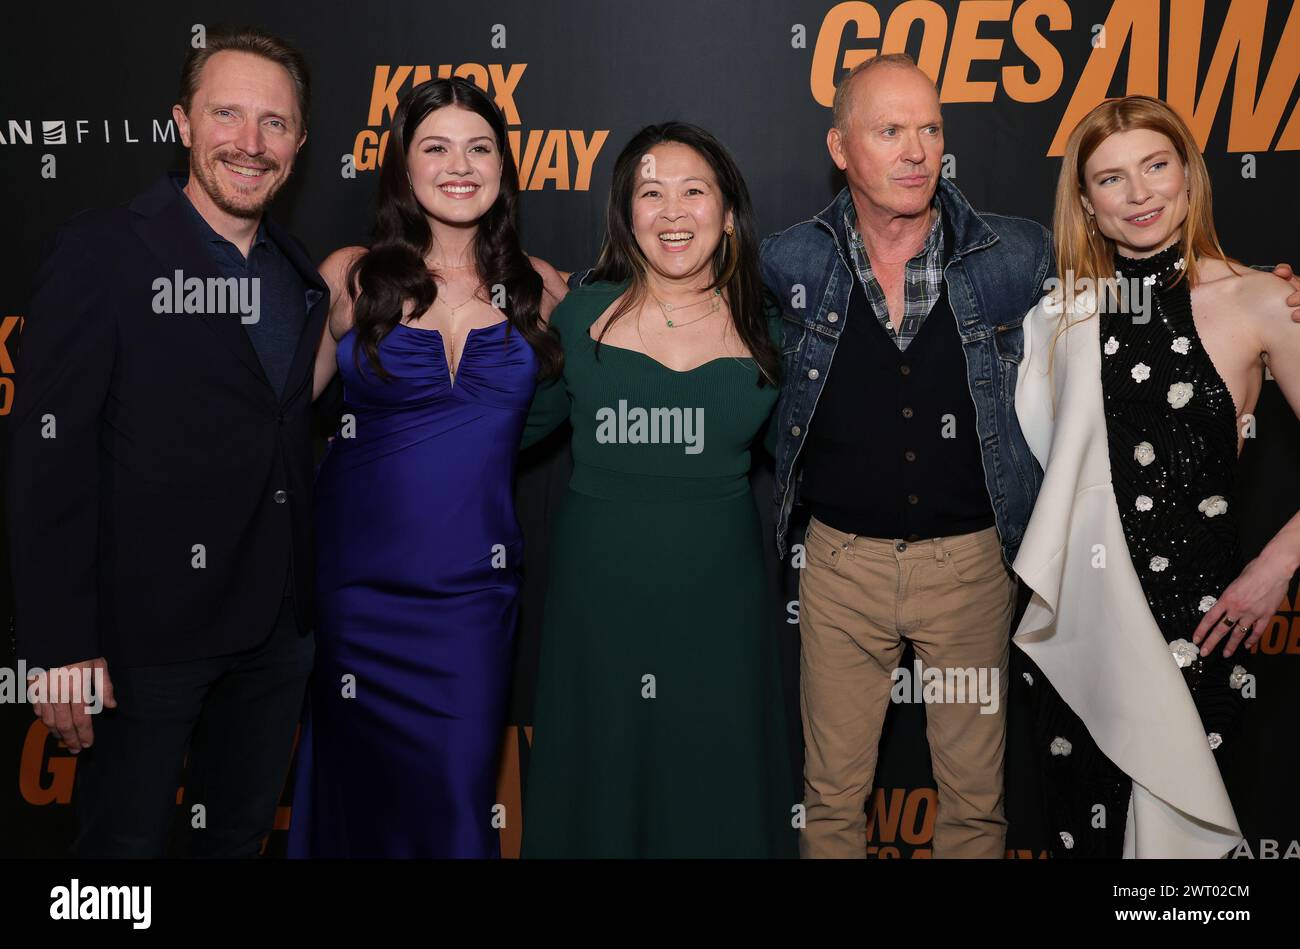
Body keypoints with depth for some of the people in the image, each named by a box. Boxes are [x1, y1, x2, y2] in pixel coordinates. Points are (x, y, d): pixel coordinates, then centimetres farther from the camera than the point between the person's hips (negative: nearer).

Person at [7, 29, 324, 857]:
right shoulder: (103, 252, -10)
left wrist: (307, 600, 9)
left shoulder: (300, 274, 8)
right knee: (127, 839, 9)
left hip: (278, 629, 6)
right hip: (148, 632, -5)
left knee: (243, 834, 20)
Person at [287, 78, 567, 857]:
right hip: (361, 580, -1)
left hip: (475, 586, 1)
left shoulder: (539, 288, 4)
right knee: (365, 789, 9)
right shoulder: (350, 278, -1)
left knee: (461, 793, 5)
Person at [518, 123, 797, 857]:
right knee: (599, 781, 12)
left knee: (719, 792, 11)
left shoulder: (764, 329, 0)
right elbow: (516, 424, 10)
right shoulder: (579, 317, -2)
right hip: (599, 595, 0)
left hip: (719, 597, 1)